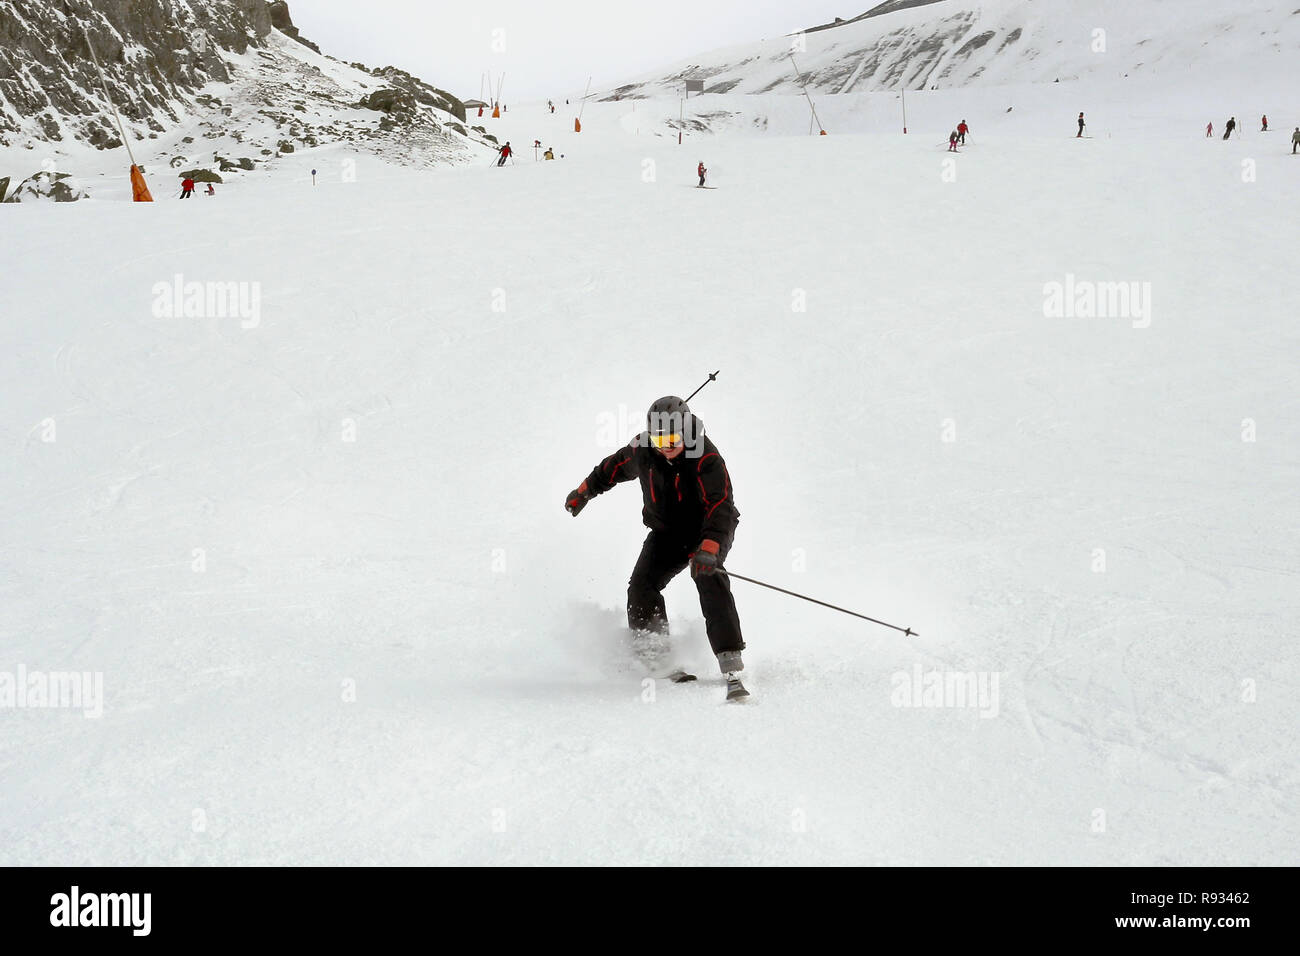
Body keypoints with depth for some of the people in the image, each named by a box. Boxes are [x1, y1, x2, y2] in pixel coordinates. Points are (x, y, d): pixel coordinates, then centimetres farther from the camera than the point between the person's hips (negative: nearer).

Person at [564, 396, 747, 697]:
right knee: (642, 585, -16)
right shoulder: (642, 449, -11)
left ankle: (732, 669, -37)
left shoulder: (706, 458, -27)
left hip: (708, 529, -5)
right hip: (666, 531, 5)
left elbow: (721, 507, -35)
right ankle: (652, 659, -2)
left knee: (709, 577, -30)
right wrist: (583, 492, 25)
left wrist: (708, 550, -51)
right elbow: (614, 467, 11)